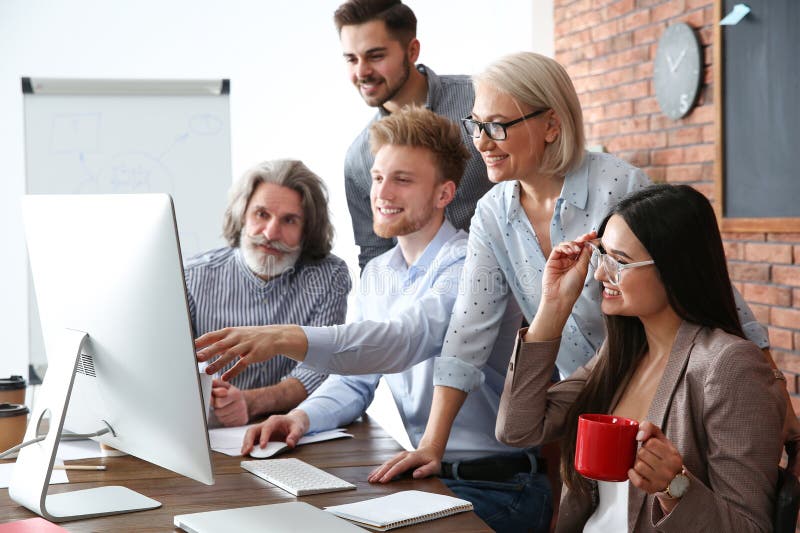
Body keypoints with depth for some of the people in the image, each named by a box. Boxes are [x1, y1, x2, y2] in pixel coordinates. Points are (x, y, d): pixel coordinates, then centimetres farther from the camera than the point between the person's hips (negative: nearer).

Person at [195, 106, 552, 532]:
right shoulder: (376, 274, 12)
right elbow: (355, 381, 12)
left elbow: (406, 338, -33)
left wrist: (287, 339, -45)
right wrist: (304, 416, -11)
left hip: (496, 489, -7)